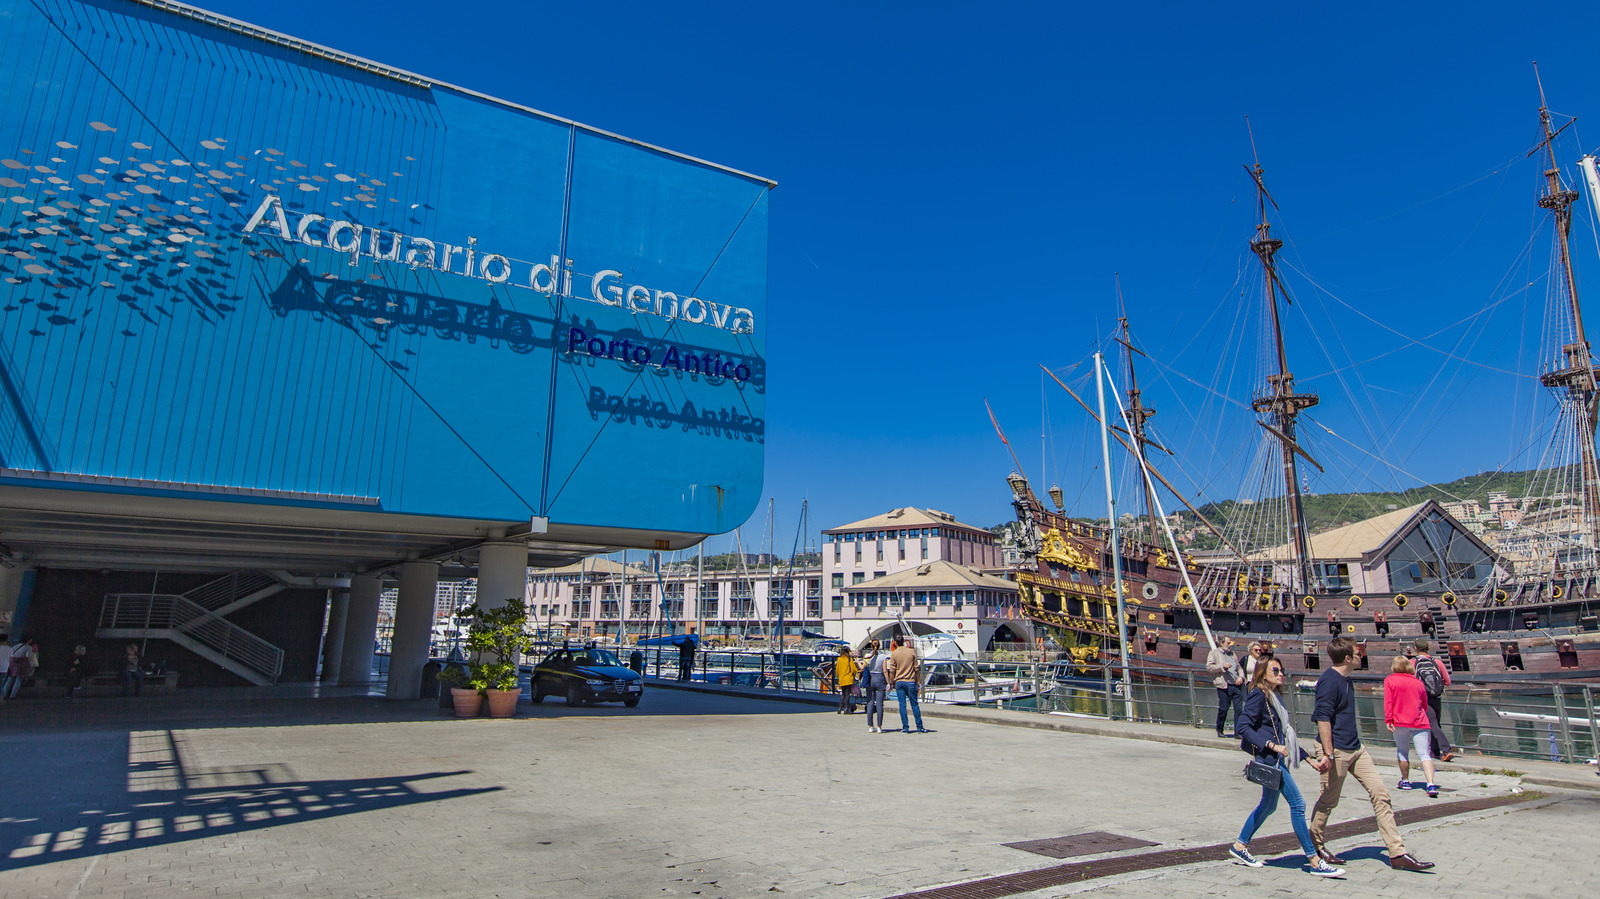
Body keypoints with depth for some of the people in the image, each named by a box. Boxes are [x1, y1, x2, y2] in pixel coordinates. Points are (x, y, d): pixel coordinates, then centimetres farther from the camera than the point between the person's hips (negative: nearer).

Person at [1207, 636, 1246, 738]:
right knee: (1223, 709, 0)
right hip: (1224, 686, -5)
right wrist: (1223, 666, -14)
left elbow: (1239, 667, 23)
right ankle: (1220, 730, 15)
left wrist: (1241, 677, 4)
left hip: (1237, 685, 5)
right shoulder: (1214, 653, 5)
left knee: (1239, 709, -3)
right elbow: (1209, 668, -5)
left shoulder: (1232, 653, 23)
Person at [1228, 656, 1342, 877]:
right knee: (1297, 803, -8)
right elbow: (1243, 727, -18)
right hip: (1268, 758, -10)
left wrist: (1310, 760, 17)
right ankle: (1315, 861, -3)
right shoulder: (1258, 695, -10)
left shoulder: (1274, 698, 17)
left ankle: (1240, 845, 25)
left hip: (1277, 758, 10)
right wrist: (1272, 745, -22)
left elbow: (1285, 736, 20)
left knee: (1268, 805, 15)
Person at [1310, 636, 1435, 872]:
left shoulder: (1345, 680, 13)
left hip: (1355, 749, 9)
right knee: (1329, 800, 3)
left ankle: (1397, 853, 8)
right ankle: (1316, 846, 20)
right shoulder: (1329, 681, -18)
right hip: (1337, 751, -9)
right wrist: (1328, 753, -25)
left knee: (1380, 793, 4)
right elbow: (1323, 718, -23)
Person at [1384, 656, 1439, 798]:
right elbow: (1425, 705, 19)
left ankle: (1405, 781, 22)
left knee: (1402, 752, 15)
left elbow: (1388, 701, -8)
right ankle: (1431, 784, -19)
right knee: (1424, 754, -5)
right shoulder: (1418, 682, 10)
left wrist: (1388, 720, -7)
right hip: (1419, 723, 2)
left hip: (1400, 723, -1)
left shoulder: (1389, 680, 1)